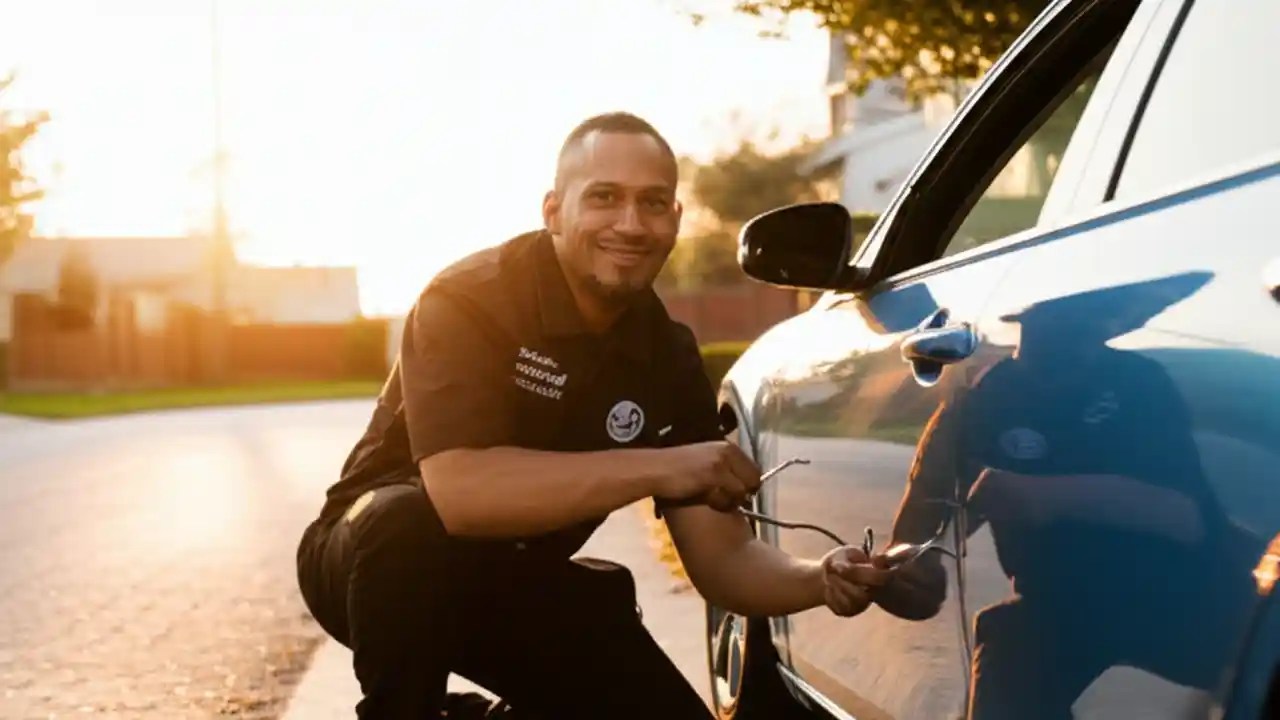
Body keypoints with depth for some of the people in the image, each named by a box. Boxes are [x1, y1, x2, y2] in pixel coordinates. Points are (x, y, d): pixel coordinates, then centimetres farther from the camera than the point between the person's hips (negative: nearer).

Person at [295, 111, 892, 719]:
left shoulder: (669, 357, -7)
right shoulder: (470, 298, -24)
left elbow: (722, 556, -8)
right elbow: (458, 492, -39)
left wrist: (819, 579, -29)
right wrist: (659, 468, -39)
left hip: (520, 582, 5)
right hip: (387, 554, -5)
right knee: (410, 525, -38)